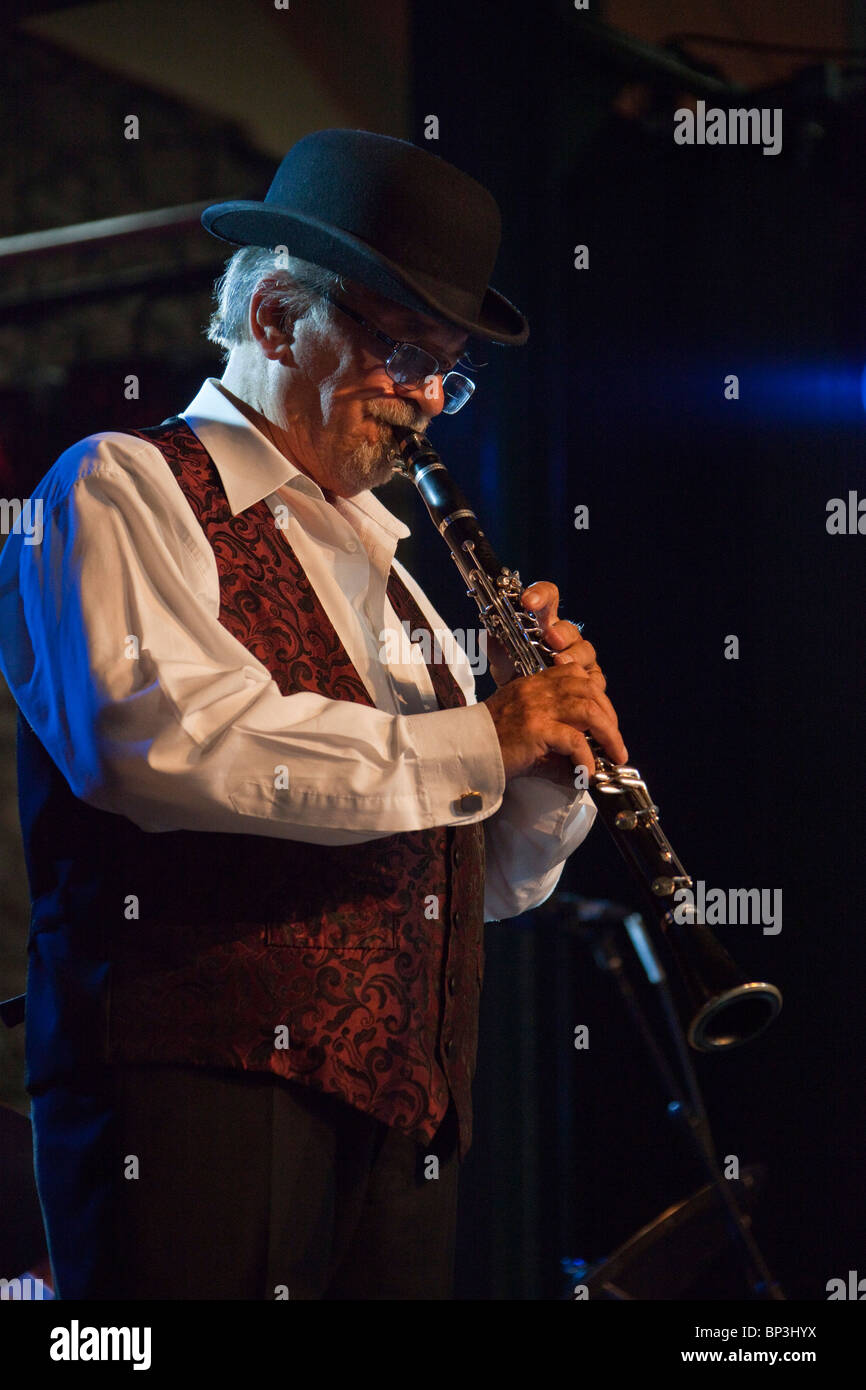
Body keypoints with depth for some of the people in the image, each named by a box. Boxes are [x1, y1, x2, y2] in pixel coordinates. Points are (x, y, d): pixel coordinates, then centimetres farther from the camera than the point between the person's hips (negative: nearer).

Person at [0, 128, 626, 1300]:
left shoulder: (383, 573, 25)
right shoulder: (122, 491, 2)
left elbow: (496, 879, 25)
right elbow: (167, 738, -18)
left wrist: (550, 743, 4)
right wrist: (475, 741, -15)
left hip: (407, 1126, 7)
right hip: (199, 1102, -7)